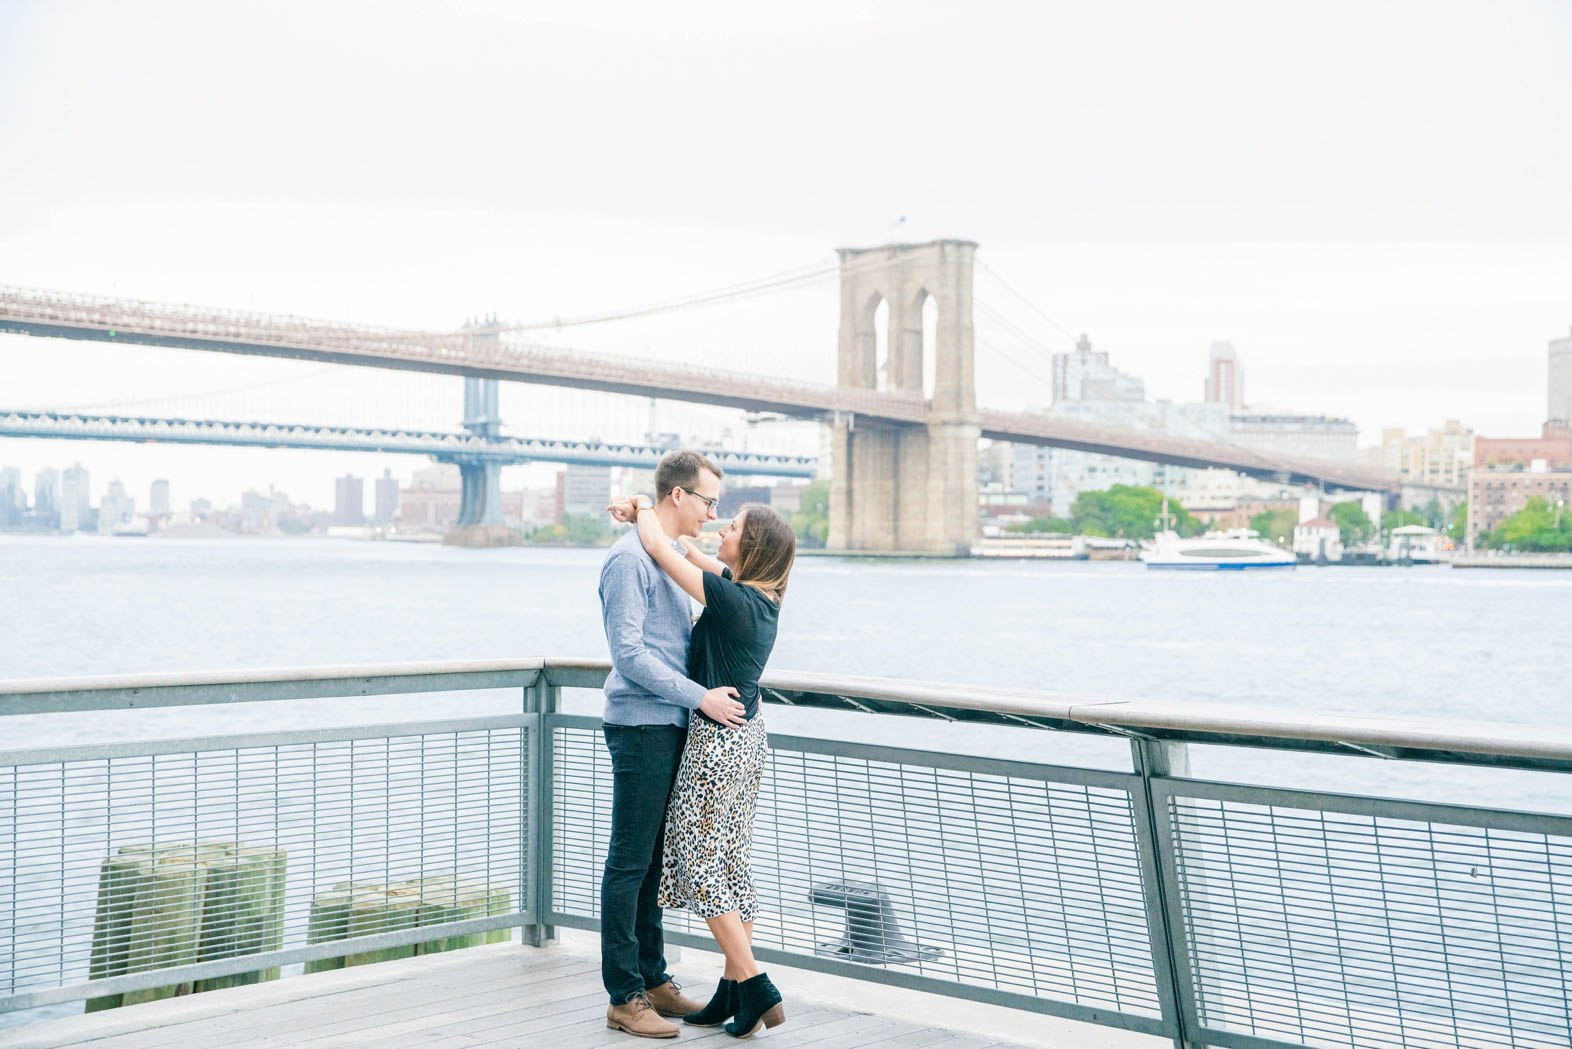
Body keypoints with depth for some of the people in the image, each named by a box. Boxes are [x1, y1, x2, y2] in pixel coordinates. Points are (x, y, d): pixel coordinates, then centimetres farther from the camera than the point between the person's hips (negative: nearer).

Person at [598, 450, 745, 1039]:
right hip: (640, 726, -9)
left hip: (671, 726, 9)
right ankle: (624, 998, 0)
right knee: (629, 863, -4)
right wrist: (701, 697, -18)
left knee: (652, 861, 15)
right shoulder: (630, 558, -13)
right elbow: (628, 651, -19)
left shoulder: (674, 556, 17)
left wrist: (733, 688, 18)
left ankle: (653, 979, 23)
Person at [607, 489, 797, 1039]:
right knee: (731, 861, 13)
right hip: (747, 736, 9)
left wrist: (643, 509, 1)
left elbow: (661, 550, -16)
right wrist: (643, 516, 10)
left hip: (719, 740, -9)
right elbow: (689, 549, 16)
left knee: (700, 861, -1)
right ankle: (734, 990, 18)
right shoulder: (761, 595, 4)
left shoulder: (732, 599, -22)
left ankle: (756, 988, -3)